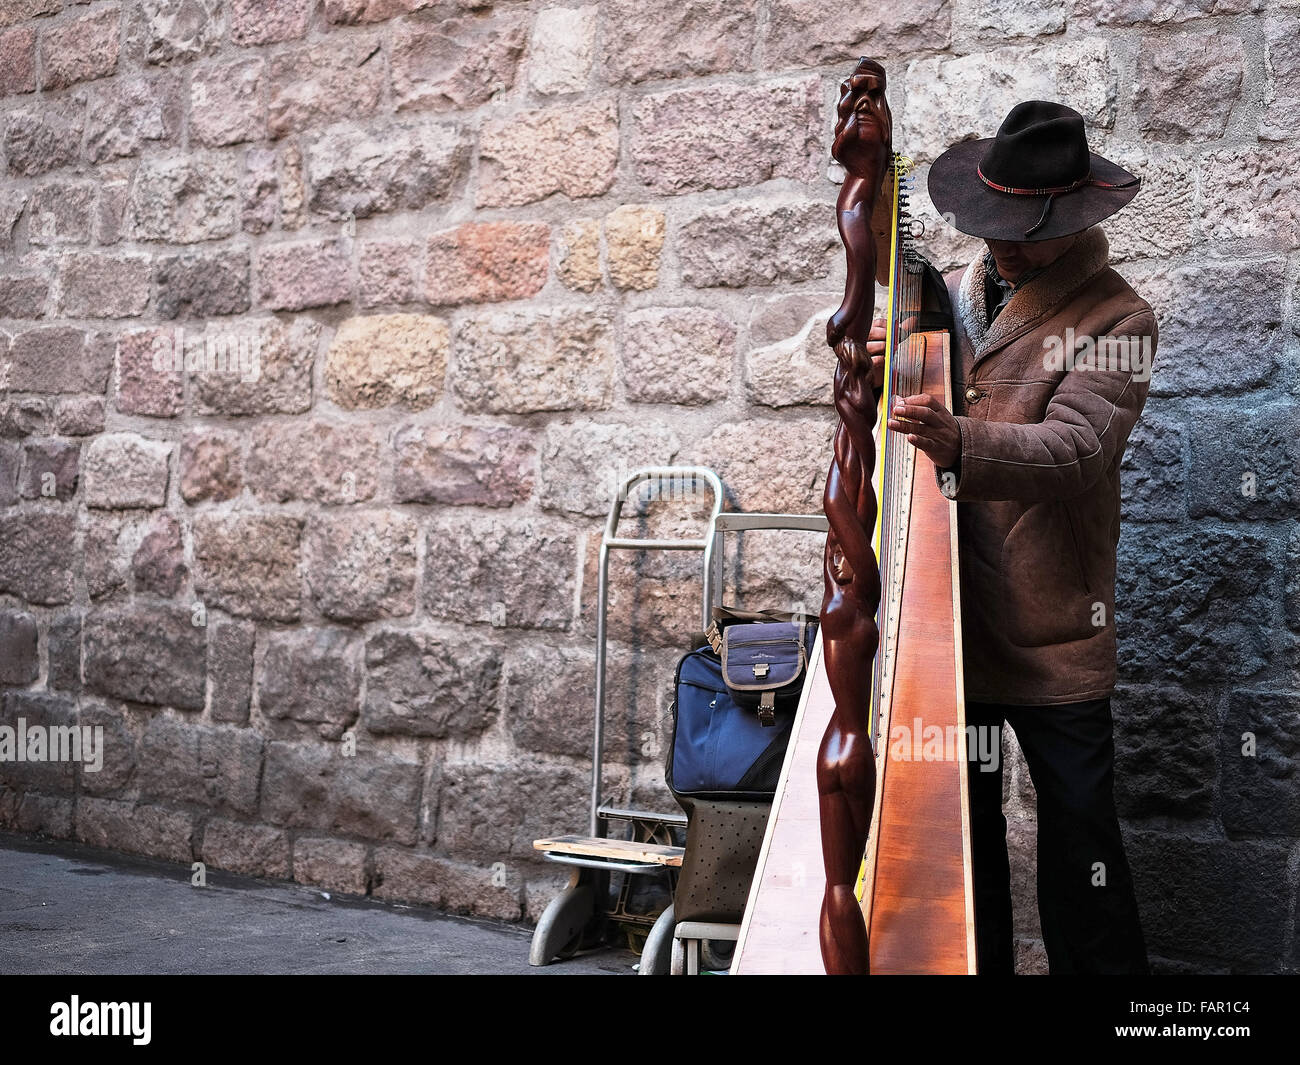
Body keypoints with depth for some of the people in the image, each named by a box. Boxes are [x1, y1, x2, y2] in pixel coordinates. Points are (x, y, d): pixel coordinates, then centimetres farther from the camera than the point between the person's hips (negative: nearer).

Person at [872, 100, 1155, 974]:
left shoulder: (1116, 319, -6)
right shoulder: (951, 294, 10)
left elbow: (1075, 445, -23)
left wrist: (960, 442, -41)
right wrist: (879, 364, -5)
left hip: (1052, 631, -4)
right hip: (949, 615, 5)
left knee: (1078, 828, 3)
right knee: (960, 825, 13)